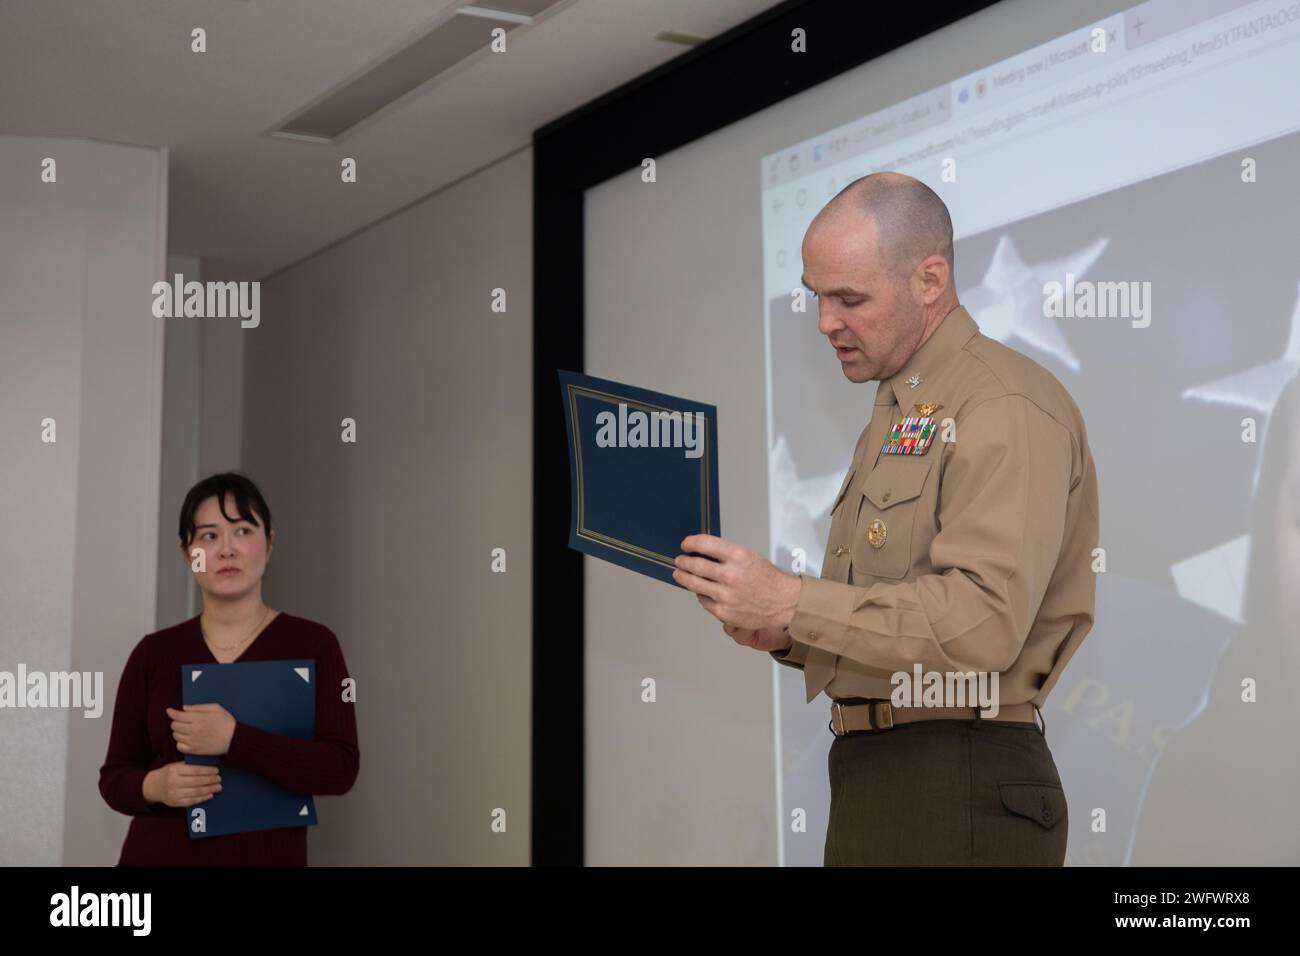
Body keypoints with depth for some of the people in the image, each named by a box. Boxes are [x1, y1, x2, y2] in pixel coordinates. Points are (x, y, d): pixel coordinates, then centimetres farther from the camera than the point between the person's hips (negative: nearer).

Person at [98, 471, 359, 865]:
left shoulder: (312, 644, -5)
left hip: (267, 859, -1)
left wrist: (234, 739, -23)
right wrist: (154, 786, -16)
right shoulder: (153, 653, 2)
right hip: (155, 858, 2)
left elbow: (340, 769, -14)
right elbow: (115, 777, 5)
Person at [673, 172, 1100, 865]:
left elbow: (984, 620, -25)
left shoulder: (1007, 409, -13)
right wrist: (786, 634, 4)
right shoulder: (898, 413, 20)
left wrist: (792, 602, -22)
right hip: (875, 783, 9)